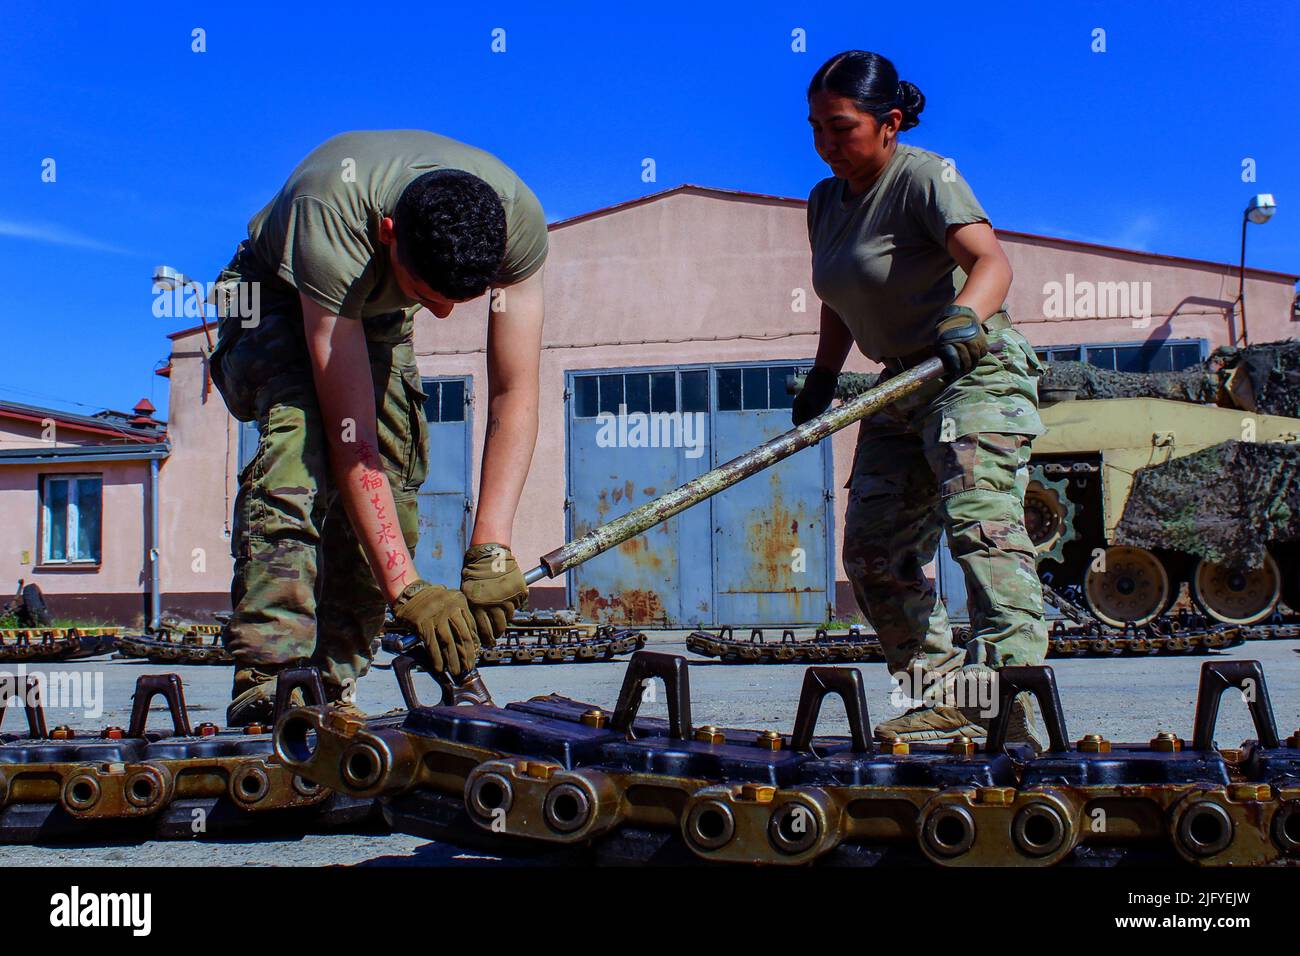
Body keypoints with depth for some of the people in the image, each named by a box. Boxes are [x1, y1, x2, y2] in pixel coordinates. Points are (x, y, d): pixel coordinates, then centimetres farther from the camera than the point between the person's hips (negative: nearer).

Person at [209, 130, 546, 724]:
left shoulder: (519, 219, -33)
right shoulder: (329, 227, -43)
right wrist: (406, 587, -46)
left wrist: (490, 550, -40)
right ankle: (267, 682, -35)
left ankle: (331, 686, -3)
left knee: (393, 480, -14)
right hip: (279, 294, -4)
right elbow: (352, 436, -42)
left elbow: (514, 396, -31)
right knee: (301, 444, -32)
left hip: (382, 315, 4)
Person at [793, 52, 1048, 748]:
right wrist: (821, 376, 22)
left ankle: (1009, 706, -28)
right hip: (901, 389, 8)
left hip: (975, 376, -8)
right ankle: (946, 701, 10)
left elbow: (989, 259, -30)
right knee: (870, 550, 3)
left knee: (982, 520, -24)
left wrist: (964, 318, -49)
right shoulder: (825, 201, 11)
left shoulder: (924, 178, -13)